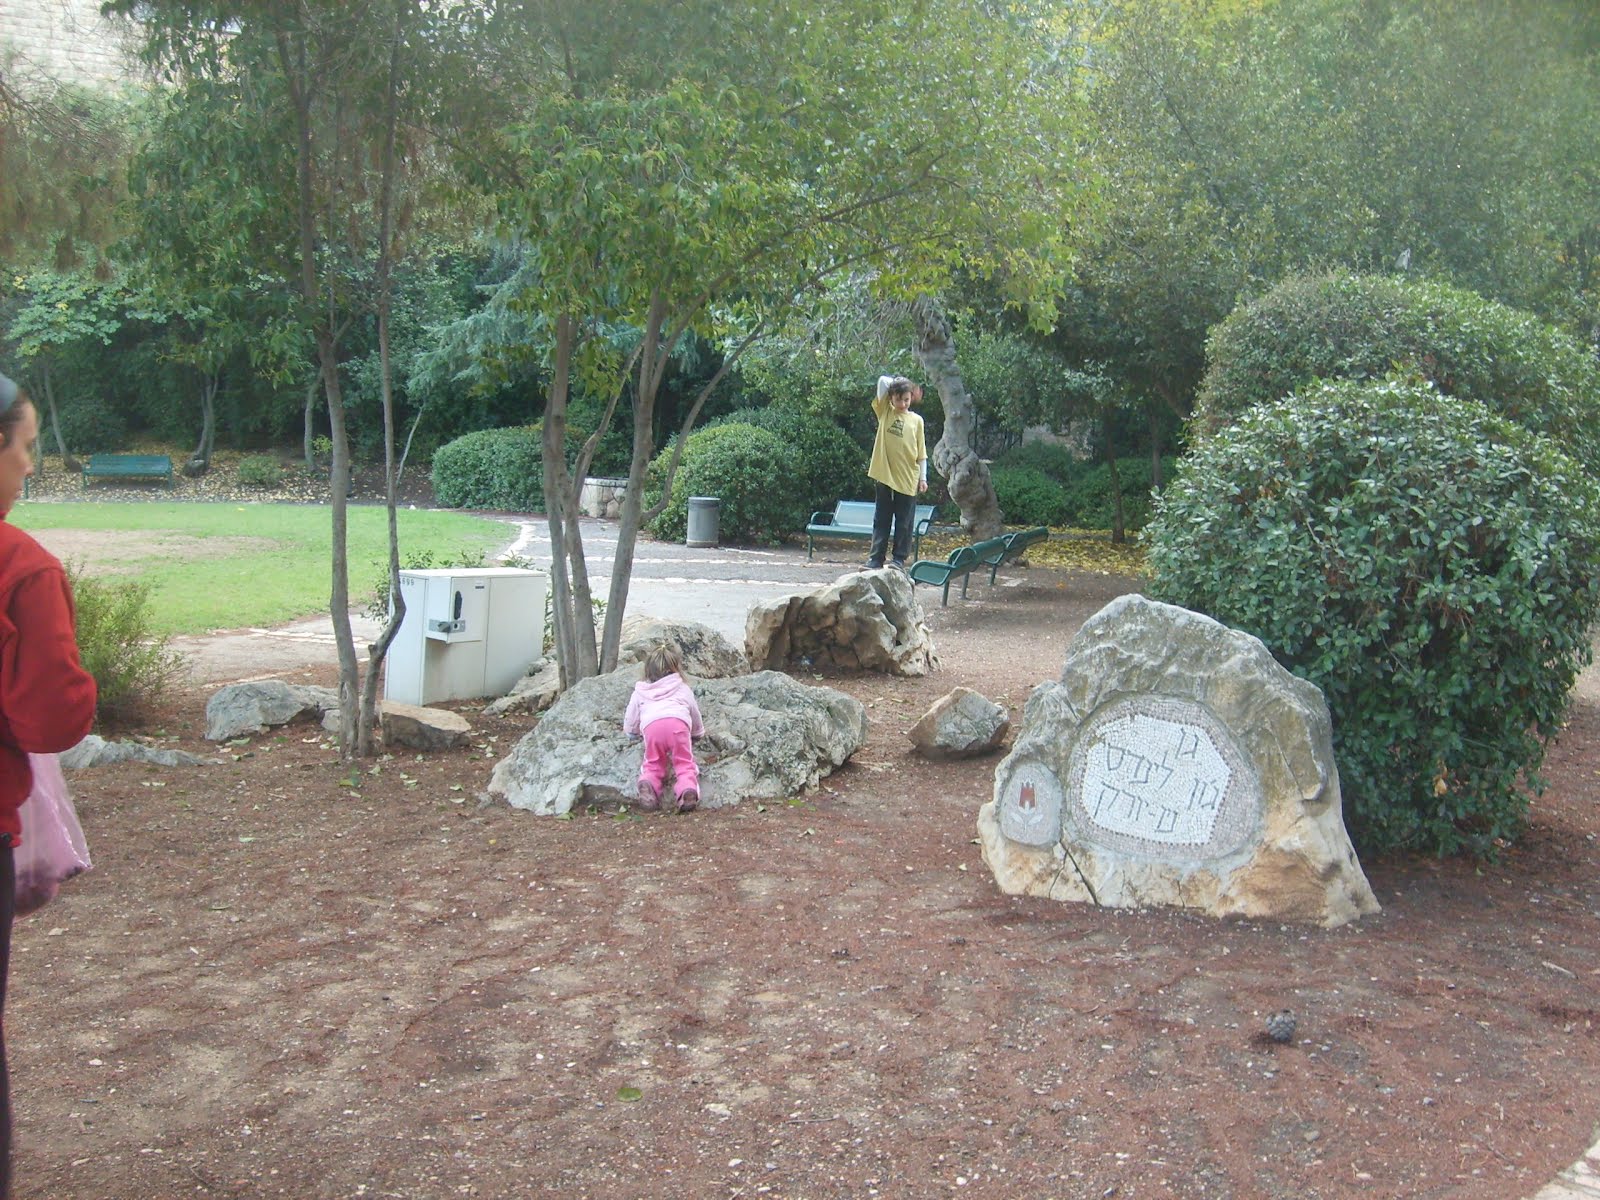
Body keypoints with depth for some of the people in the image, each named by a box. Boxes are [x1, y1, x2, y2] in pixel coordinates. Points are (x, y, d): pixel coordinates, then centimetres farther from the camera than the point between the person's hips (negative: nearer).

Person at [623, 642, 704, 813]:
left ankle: (647, 784, -18)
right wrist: (697, 731, 62)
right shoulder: (683, 688, 33)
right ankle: (688, 787, -24)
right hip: (679, 723, 0)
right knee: (684, 763, 7)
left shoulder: (640, 692, 33)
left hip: (651, 726, 0)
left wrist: (632, 731, 57)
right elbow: (695, 714, 42)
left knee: (652, 765, 14)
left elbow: (629, 728, 34)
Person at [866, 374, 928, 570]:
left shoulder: (916, 420, 3)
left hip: (908, 480, 0)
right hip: (885, 476, 0)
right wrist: (898, 383, 4)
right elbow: (883, 381, -6)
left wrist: (923, 477, 0)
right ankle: (875, 558, 9)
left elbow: (921, 452, 4)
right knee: (881, 520, 5)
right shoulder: (884, 412, 3)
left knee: (904, 522, 5)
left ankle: (900, 559, 13)